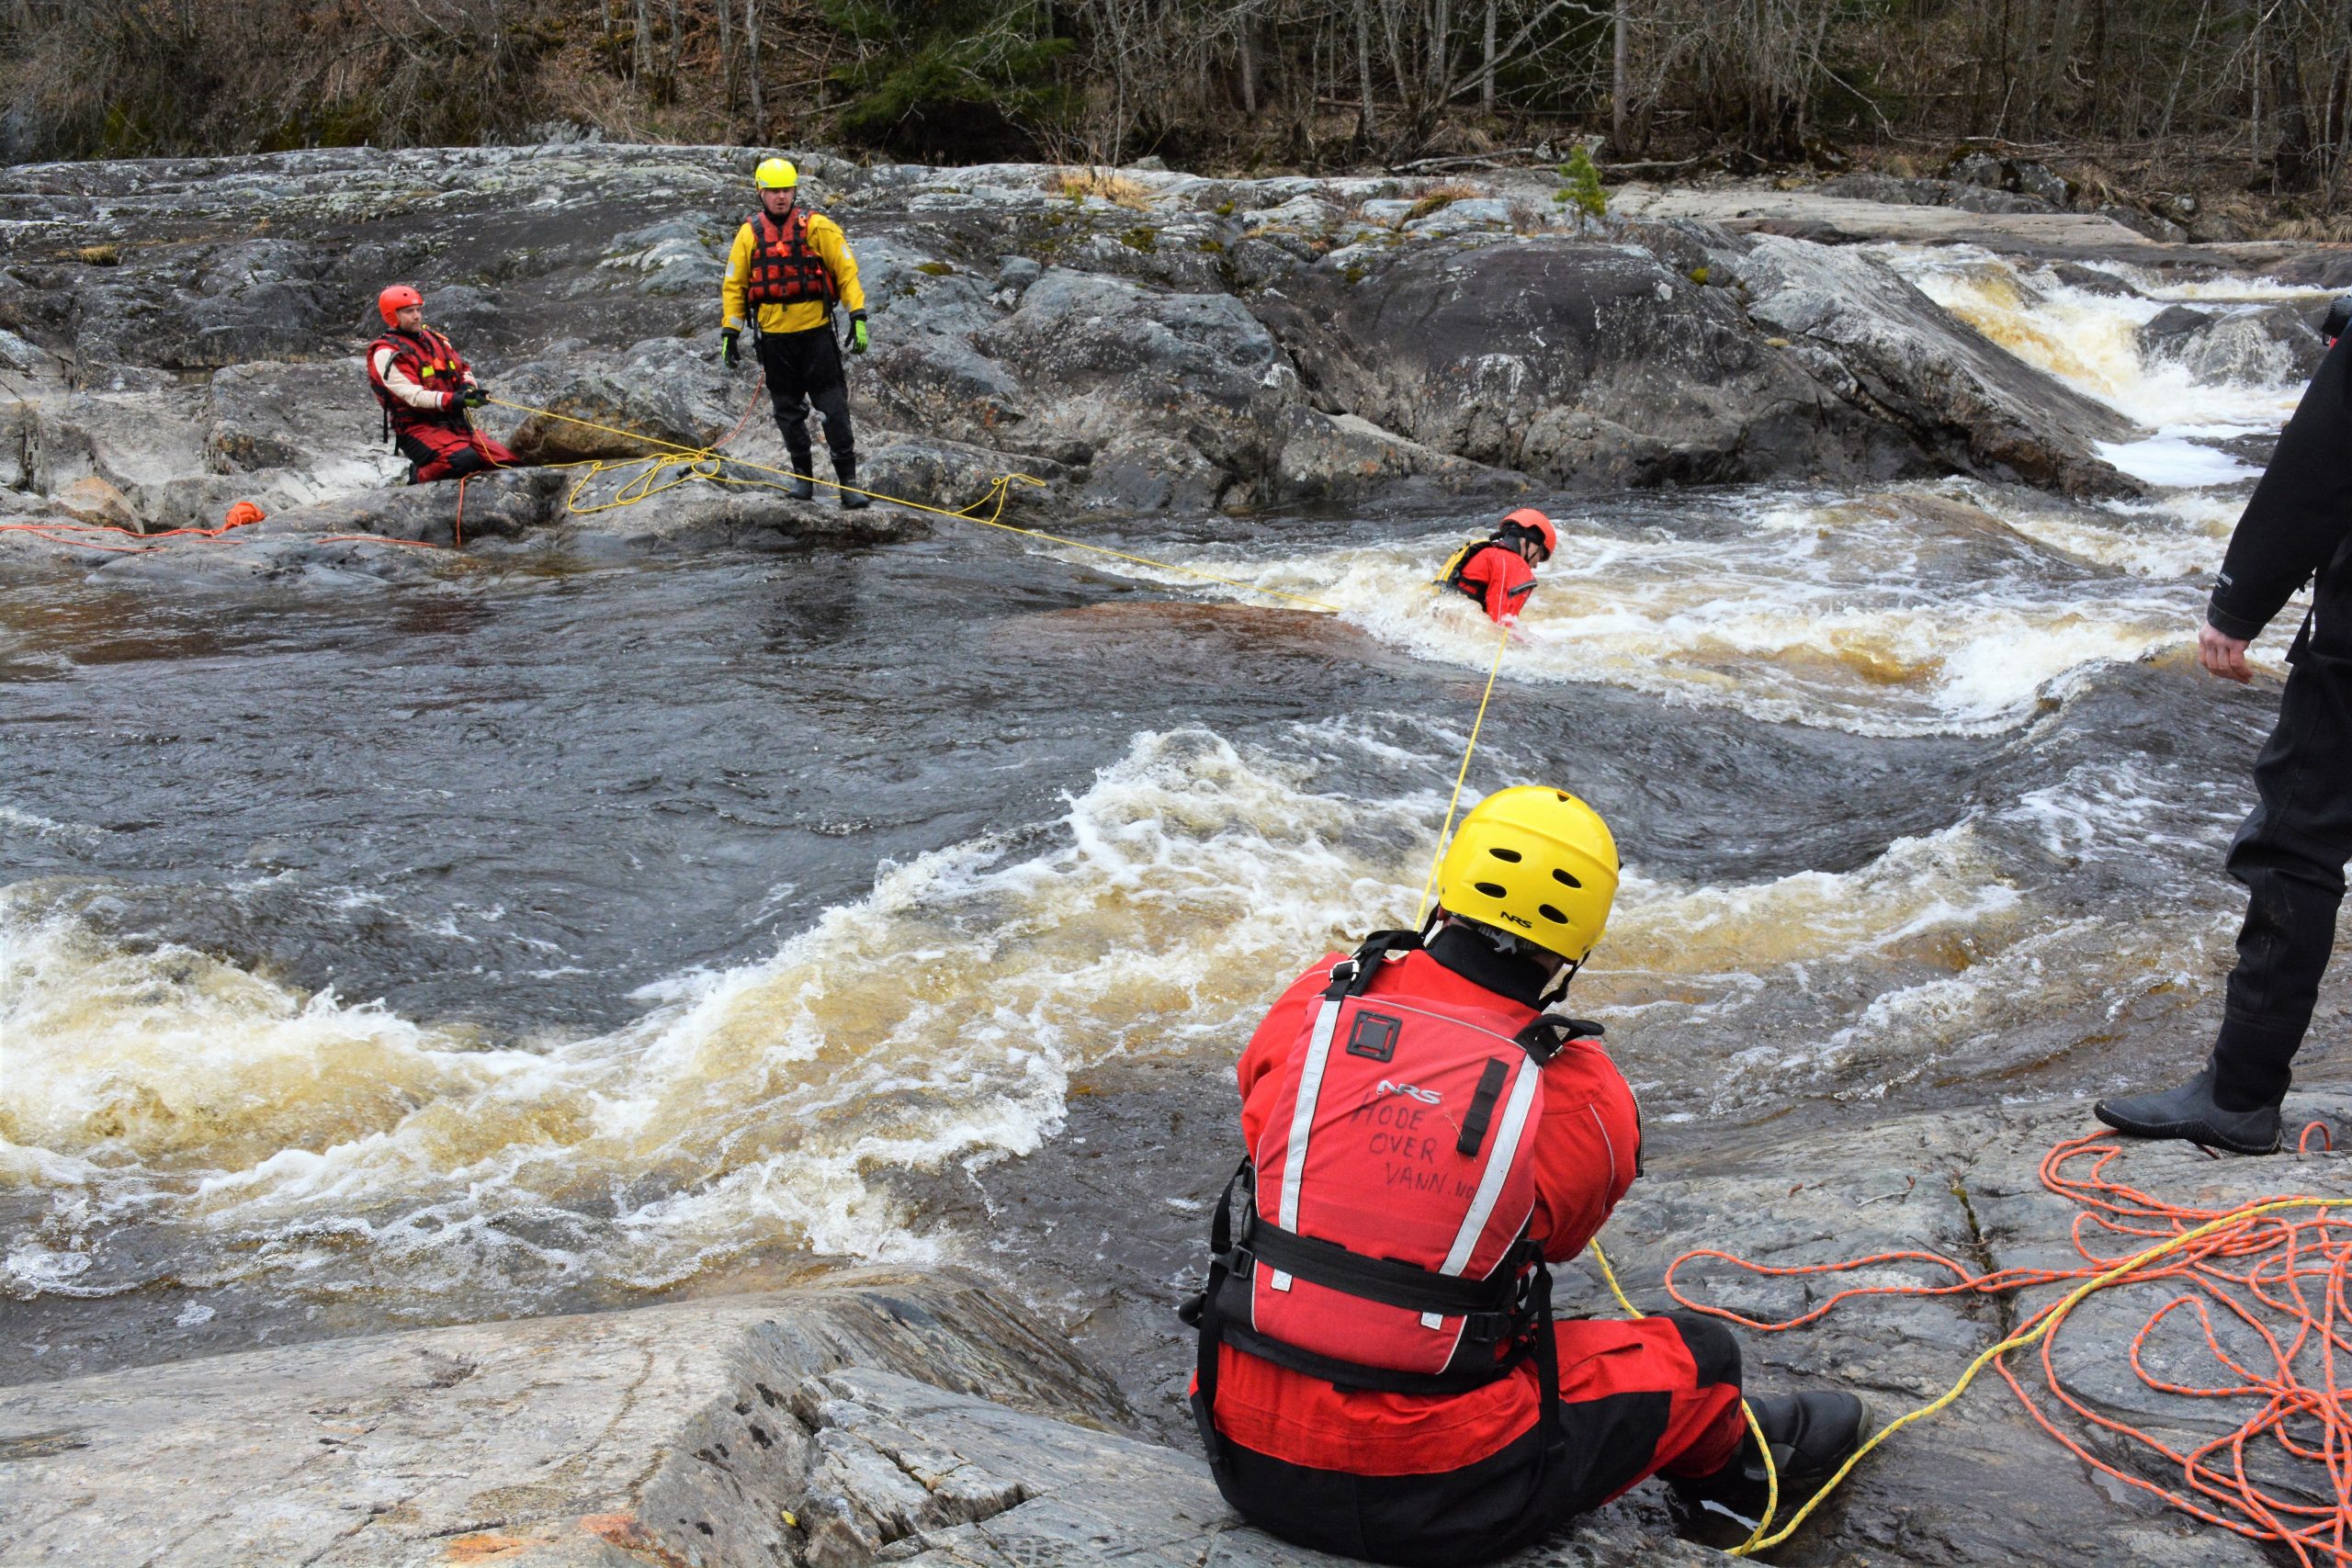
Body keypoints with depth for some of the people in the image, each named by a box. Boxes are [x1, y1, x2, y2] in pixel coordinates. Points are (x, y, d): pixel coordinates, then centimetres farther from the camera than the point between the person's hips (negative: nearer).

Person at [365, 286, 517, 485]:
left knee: (507, 461, -8)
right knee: (464, 460, -34)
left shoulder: (432, 338, 16)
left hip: (454, 422, 7)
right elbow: (414, 396, -19)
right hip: (417, 429, -7)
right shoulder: (387, 354, -8)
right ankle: (420, 475, -5)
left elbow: (462, 368, 19)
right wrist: (457, 400, -32)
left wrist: (469, 386, -7)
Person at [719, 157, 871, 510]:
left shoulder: (816, 226, -4)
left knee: (834, 407, -3)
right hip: (774, 336, 2)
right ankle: (802, 476, 23)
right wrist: (729, 332, 5)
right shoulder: (750, 233, 3)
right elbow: (733, 285, 8)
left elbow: (846, 270, -3)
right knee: (788, 410, 10)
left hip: (816, 331, -2)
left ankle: (848, 480, 1)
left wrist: (858, 317, -12)